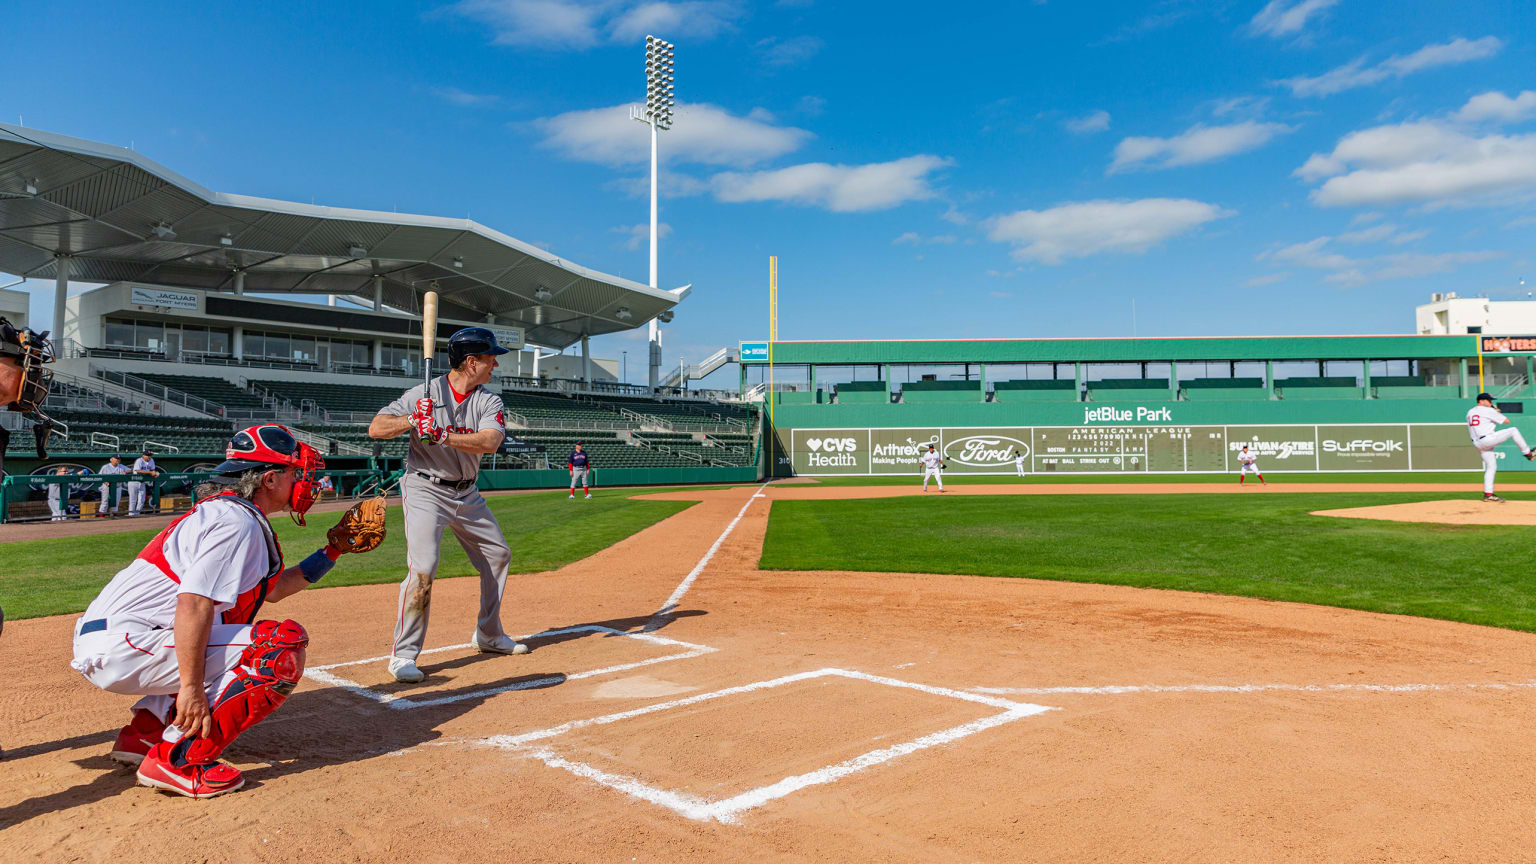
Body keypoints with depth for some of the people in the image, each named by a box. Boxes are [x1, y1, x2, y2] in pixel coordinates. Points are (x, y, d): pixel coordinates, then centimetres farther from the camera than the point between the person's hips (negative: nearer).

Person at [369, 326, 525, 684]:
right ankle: (403, 655, -7)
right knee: (422, 570, -18)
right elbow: (376, 429, -15)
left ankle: (488, 635, 29)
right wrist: (414, 420, -31)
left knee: (499, 556, 13)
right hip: (426, 490, -6)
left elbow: (489, 441, -21)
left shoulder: (489, 401, -1)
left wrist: (441, 435, -33)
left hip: (468, 494, 6)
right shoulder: (424, 394, -10)